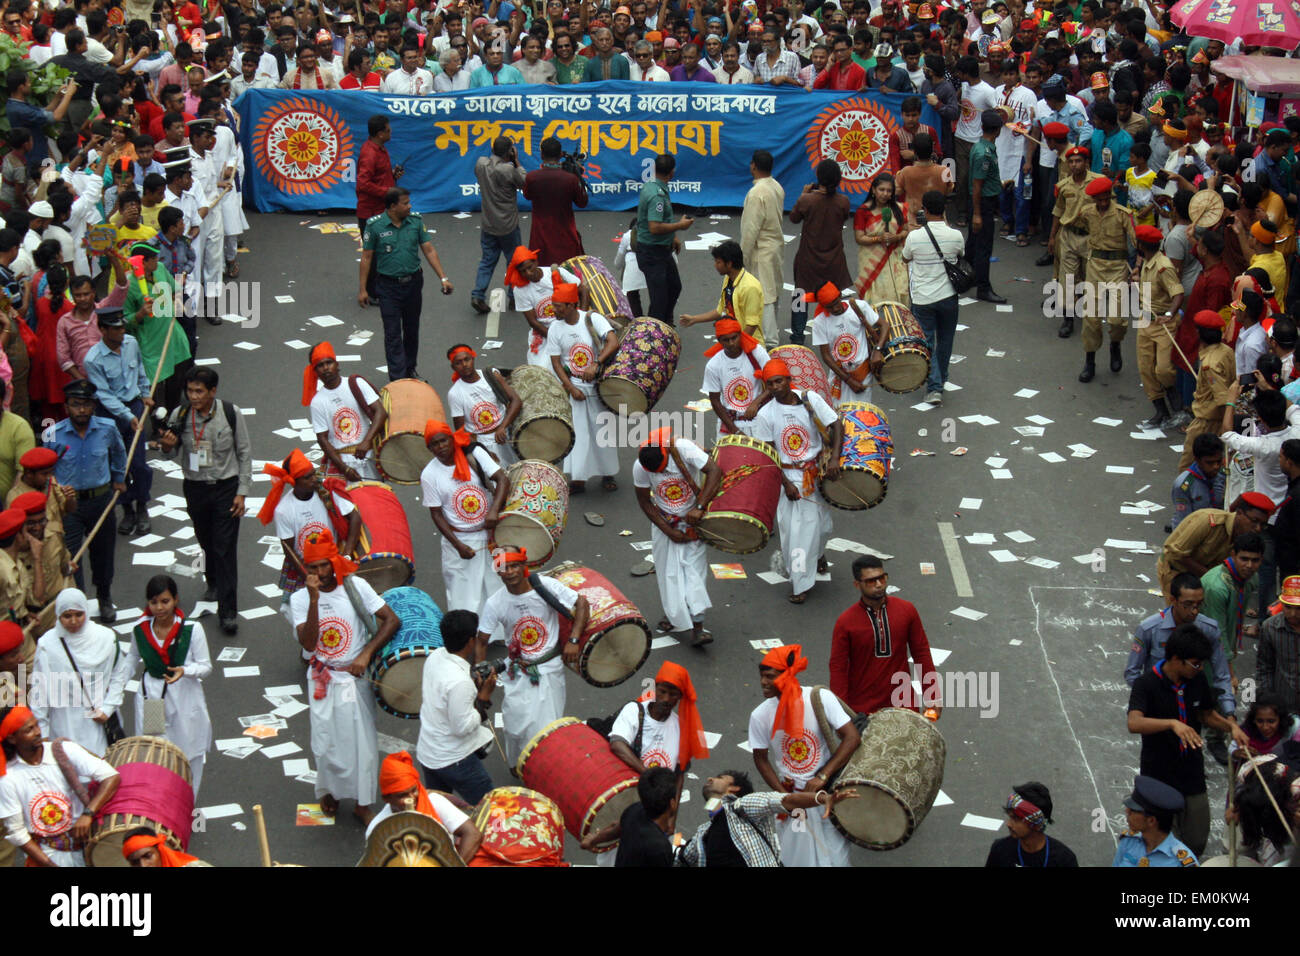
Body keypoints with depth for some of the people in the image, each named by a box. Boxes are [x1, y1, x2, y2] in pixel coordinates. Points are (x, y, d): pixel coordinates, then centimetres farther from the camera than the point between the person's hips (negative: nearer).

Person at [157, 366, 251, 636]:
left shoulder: (231, 413, -12)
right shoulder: (179, 415, -7)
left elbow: (244, 452, -3)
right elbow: (172, 455, 6)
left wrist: (241, 492, -6)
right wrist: (167, 446, -19)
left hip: (226, 486, -3)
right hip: (195, 488, 3)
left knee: (225, 548, -6)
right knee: (206, 542, 19)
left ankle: (227, 611, -3)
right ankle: (214, 583, 47)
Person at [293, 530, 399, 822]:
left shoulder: (355, 586, -8)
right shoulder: (300, 599, -6)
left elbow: (392, 620, -11)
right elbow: (308, 643, -19)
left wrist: (366, 653, -21)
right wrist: (314, 599, -26)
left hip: (356, 677, -1)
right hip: (323, 681, 1)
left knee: (362, 740, 2)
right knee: (325, 741, 5)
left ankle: (362, 804, 17)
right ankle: (329, 792, 33)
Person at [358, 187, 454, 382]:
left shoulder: (416, 221, -2)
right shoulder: (375, 226, -10)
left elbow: (429, 250, 1)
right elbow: (366, 257, -4)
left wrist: (443, 278, -6)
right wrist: (362, 289, -5)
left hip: (413, 283, 3)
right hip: (388, 285, -3)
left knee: (412, 329, 15)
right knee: (393, 334, -4)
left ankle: (410, 369, 32)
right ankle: (398, 379, -3)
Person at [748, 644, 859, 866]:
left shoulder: (819, 698, -18)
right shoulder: (760, 715, -9)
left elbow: (852, 737, -20)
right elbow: (761, 759, 3)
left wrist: (821, 777, -23)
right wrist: (785, 795, -7)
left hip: (828, 789, -2)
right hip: (791, 792, 2)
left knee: (833, 853, 4)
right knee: (796, 856, 10)